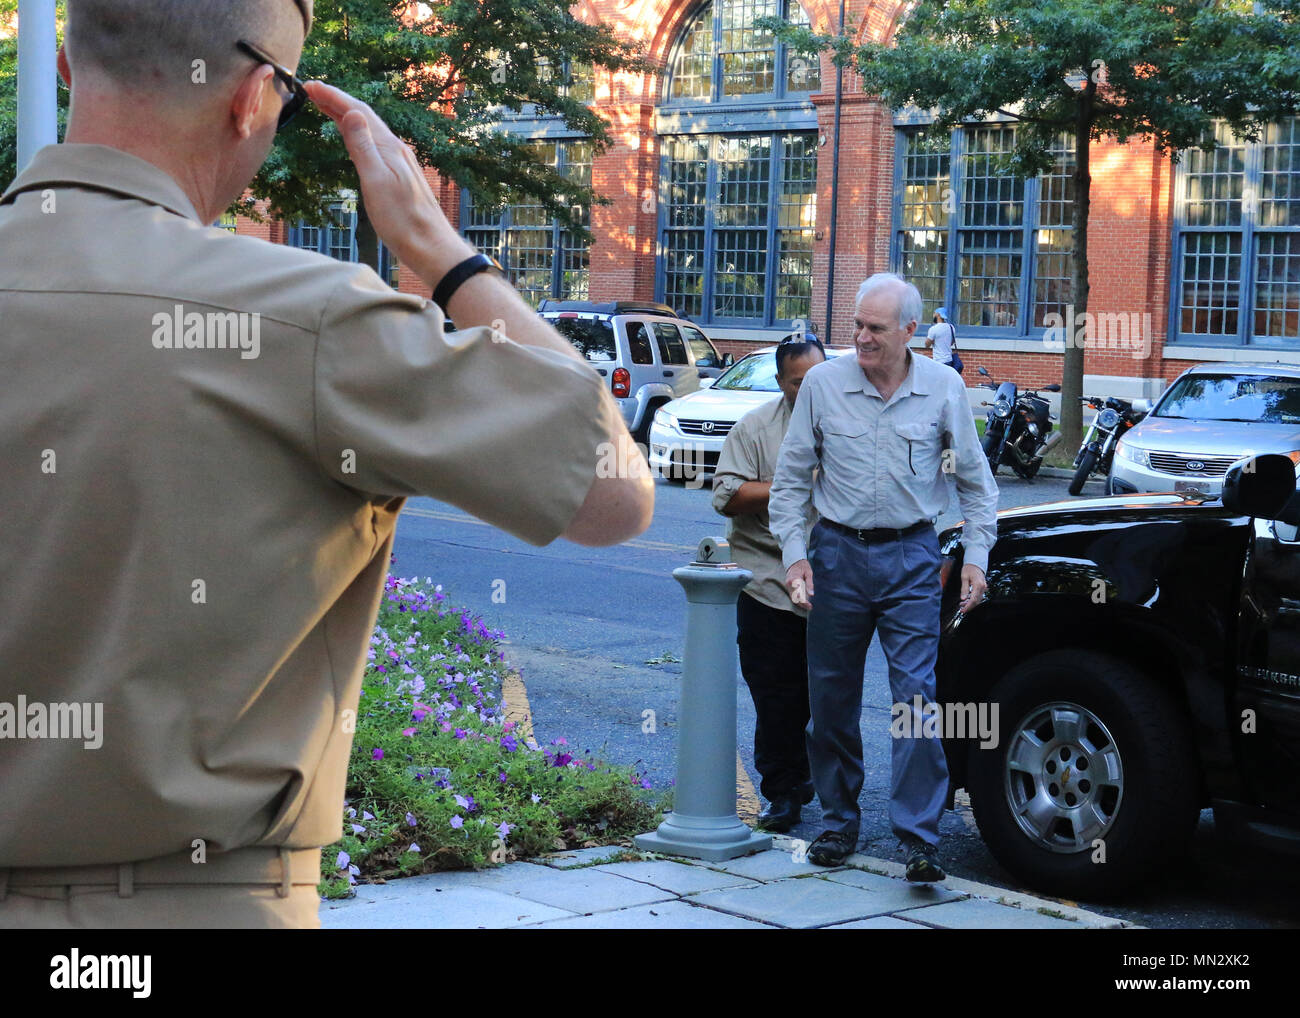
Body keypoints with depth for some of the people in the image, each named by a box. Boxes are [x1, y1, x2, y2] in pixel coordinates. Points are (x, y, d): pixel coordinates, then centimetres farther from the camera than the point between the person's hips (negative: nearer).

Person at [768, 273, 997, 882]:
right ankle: (839, 821, 23)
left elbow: (976, 482, 8)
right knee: (832, 696, 7)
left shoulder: (944, 389, -1)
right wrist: (794, 553, -1)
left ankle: (919, 839, -8)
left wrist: (976, 558, 1)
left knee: (917, 695, -9)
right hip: (838, 552, 1)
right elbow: (791, 476, 7)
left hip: (911, 557, -1)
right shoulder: (823, 384, -1)